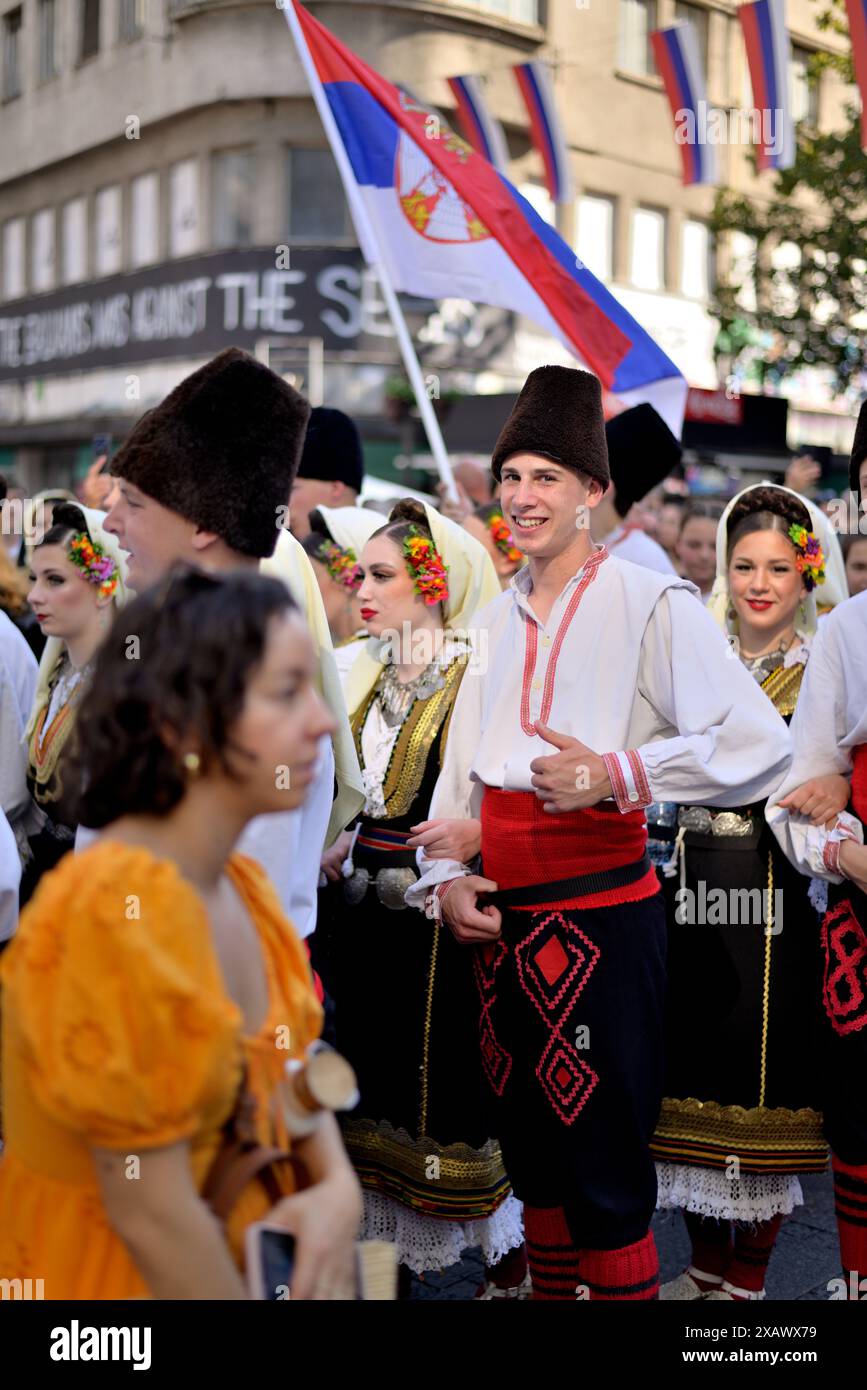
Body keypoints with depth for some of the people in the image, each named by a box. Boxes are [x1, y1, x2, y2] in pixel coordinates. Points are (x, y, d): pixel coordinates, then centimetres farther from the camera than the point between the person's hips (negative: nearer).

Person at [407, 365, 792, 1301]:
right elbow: (459, 767, 16)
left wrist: (615, 774, -24)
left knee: (604, 1169, -1)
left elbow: (760, 743, -18)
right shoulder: (495, 620, 14)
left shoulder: (649, 603, -7)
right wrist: (445, 879, 2)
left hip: (598, 914, -6)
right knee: (531, 1152, 17)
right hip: (499, 918, 7)